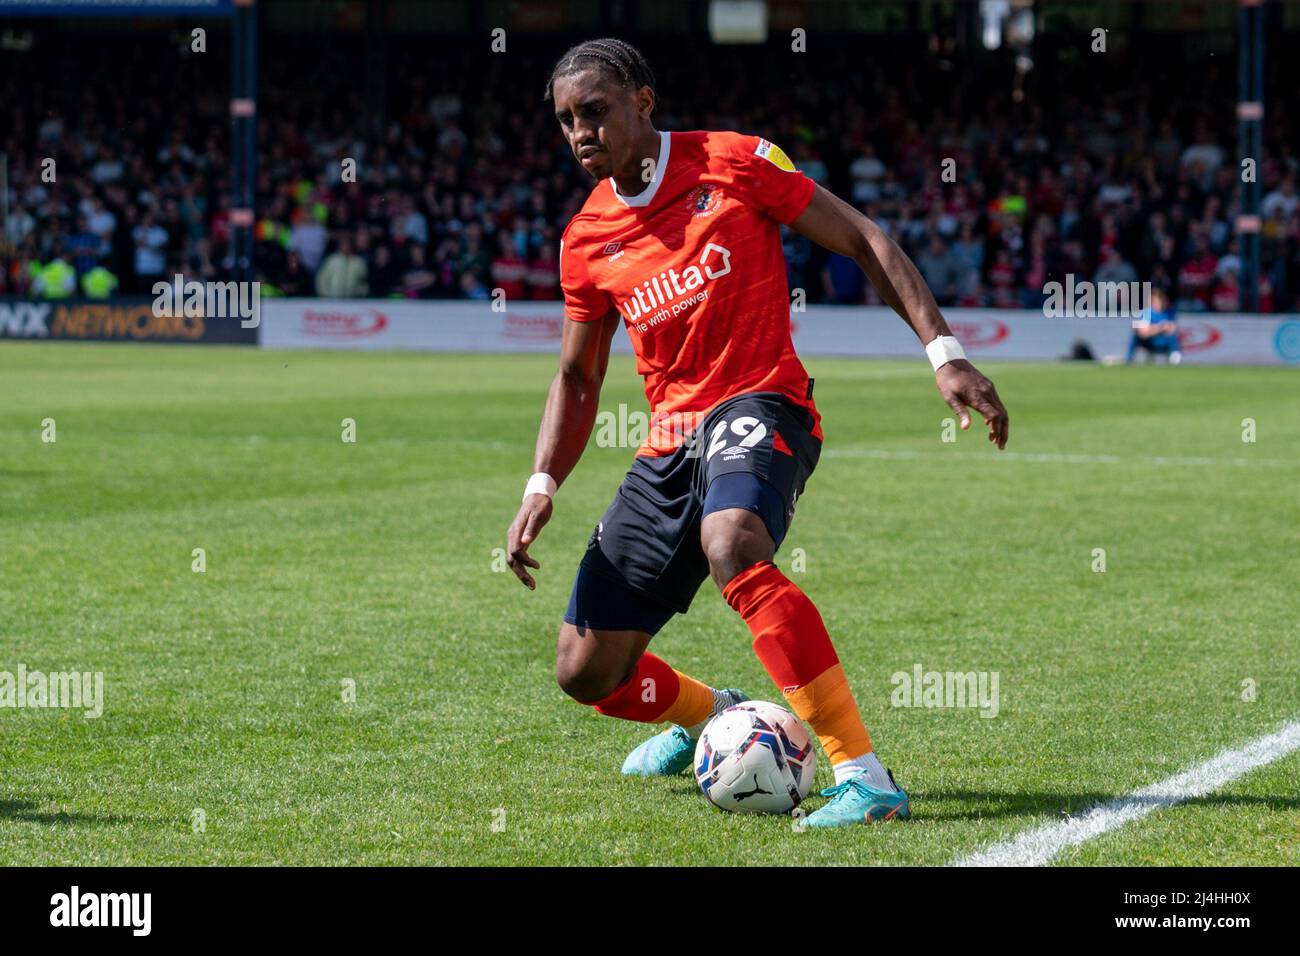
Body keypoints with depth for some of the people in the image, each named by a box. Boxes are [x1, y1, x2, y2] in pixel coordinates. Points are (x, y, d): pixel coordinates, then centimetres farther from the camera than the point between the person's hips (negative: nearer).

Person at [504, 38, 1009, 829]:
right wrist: (543, 484, 3)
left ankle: (864, 776, -39)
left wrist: (944, 352, -11)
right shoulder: (586, 240, 9)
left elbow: (864, 242, -2)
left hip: (759, 406, -6)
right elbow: (577, 381, 19)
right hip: (670, 440, 6)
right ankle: (708, 713, 39)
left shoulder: (734, 164, -5)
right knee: (585, 672, 3)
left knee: (731, 546, -40)